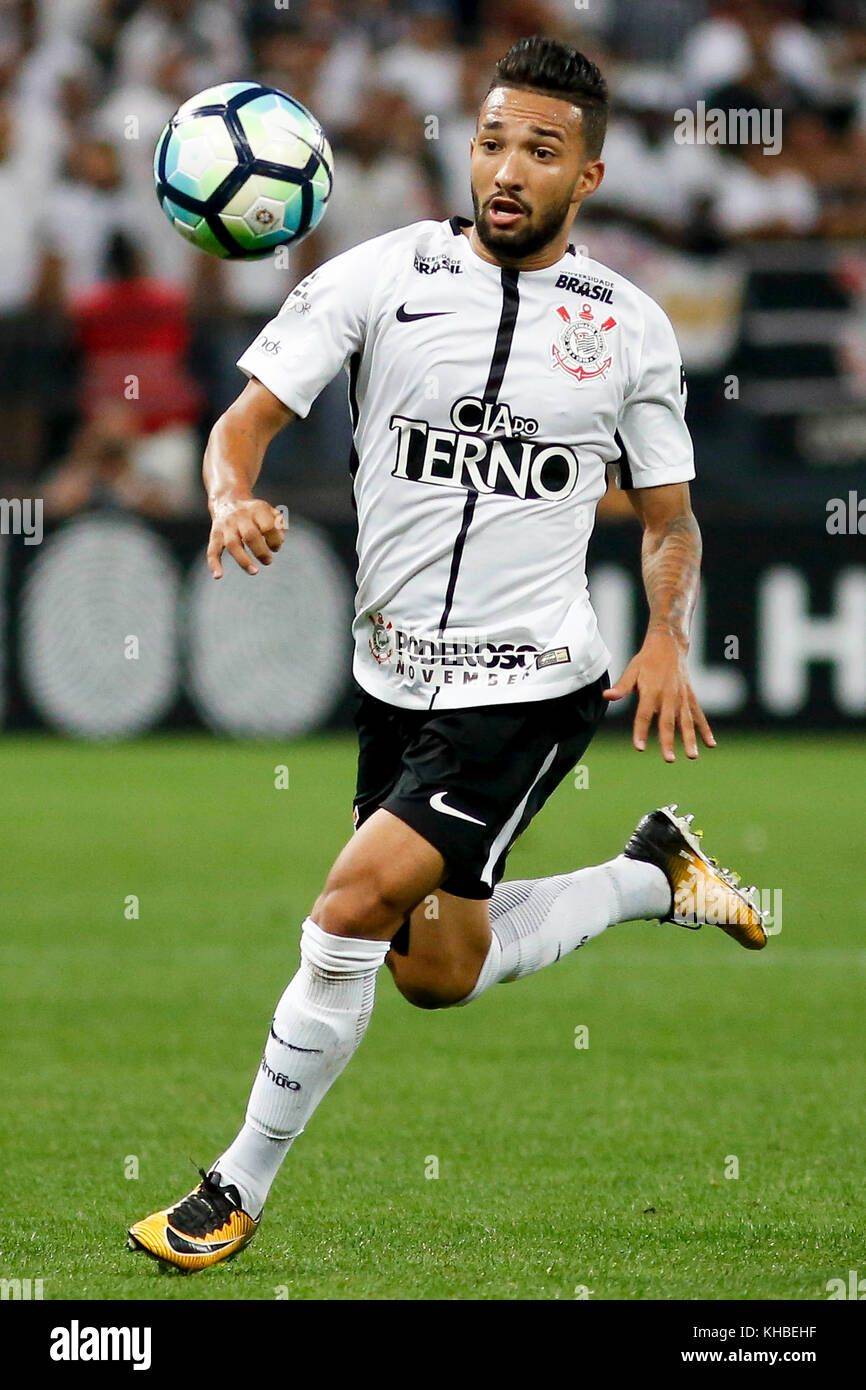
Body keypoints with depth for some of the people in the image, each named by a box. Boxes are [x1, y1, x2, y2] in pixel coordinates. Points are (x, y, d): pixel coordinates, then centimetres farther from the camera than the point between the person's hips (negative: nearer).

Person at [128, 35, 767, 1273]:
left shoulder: (629, 327, -1)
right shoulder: (382, 275, -4)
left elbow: (669, 516, 10)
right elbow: (248, 417, -7)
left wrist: (668, 639, -9)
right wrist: (233, 499, -30)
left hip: (531, 692, -4)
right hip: (396, 680, 4)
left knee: (351, 913, -18)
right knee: (437, 976, 16)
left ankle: (240, 1190, -2)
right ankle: (653, 874, 41)